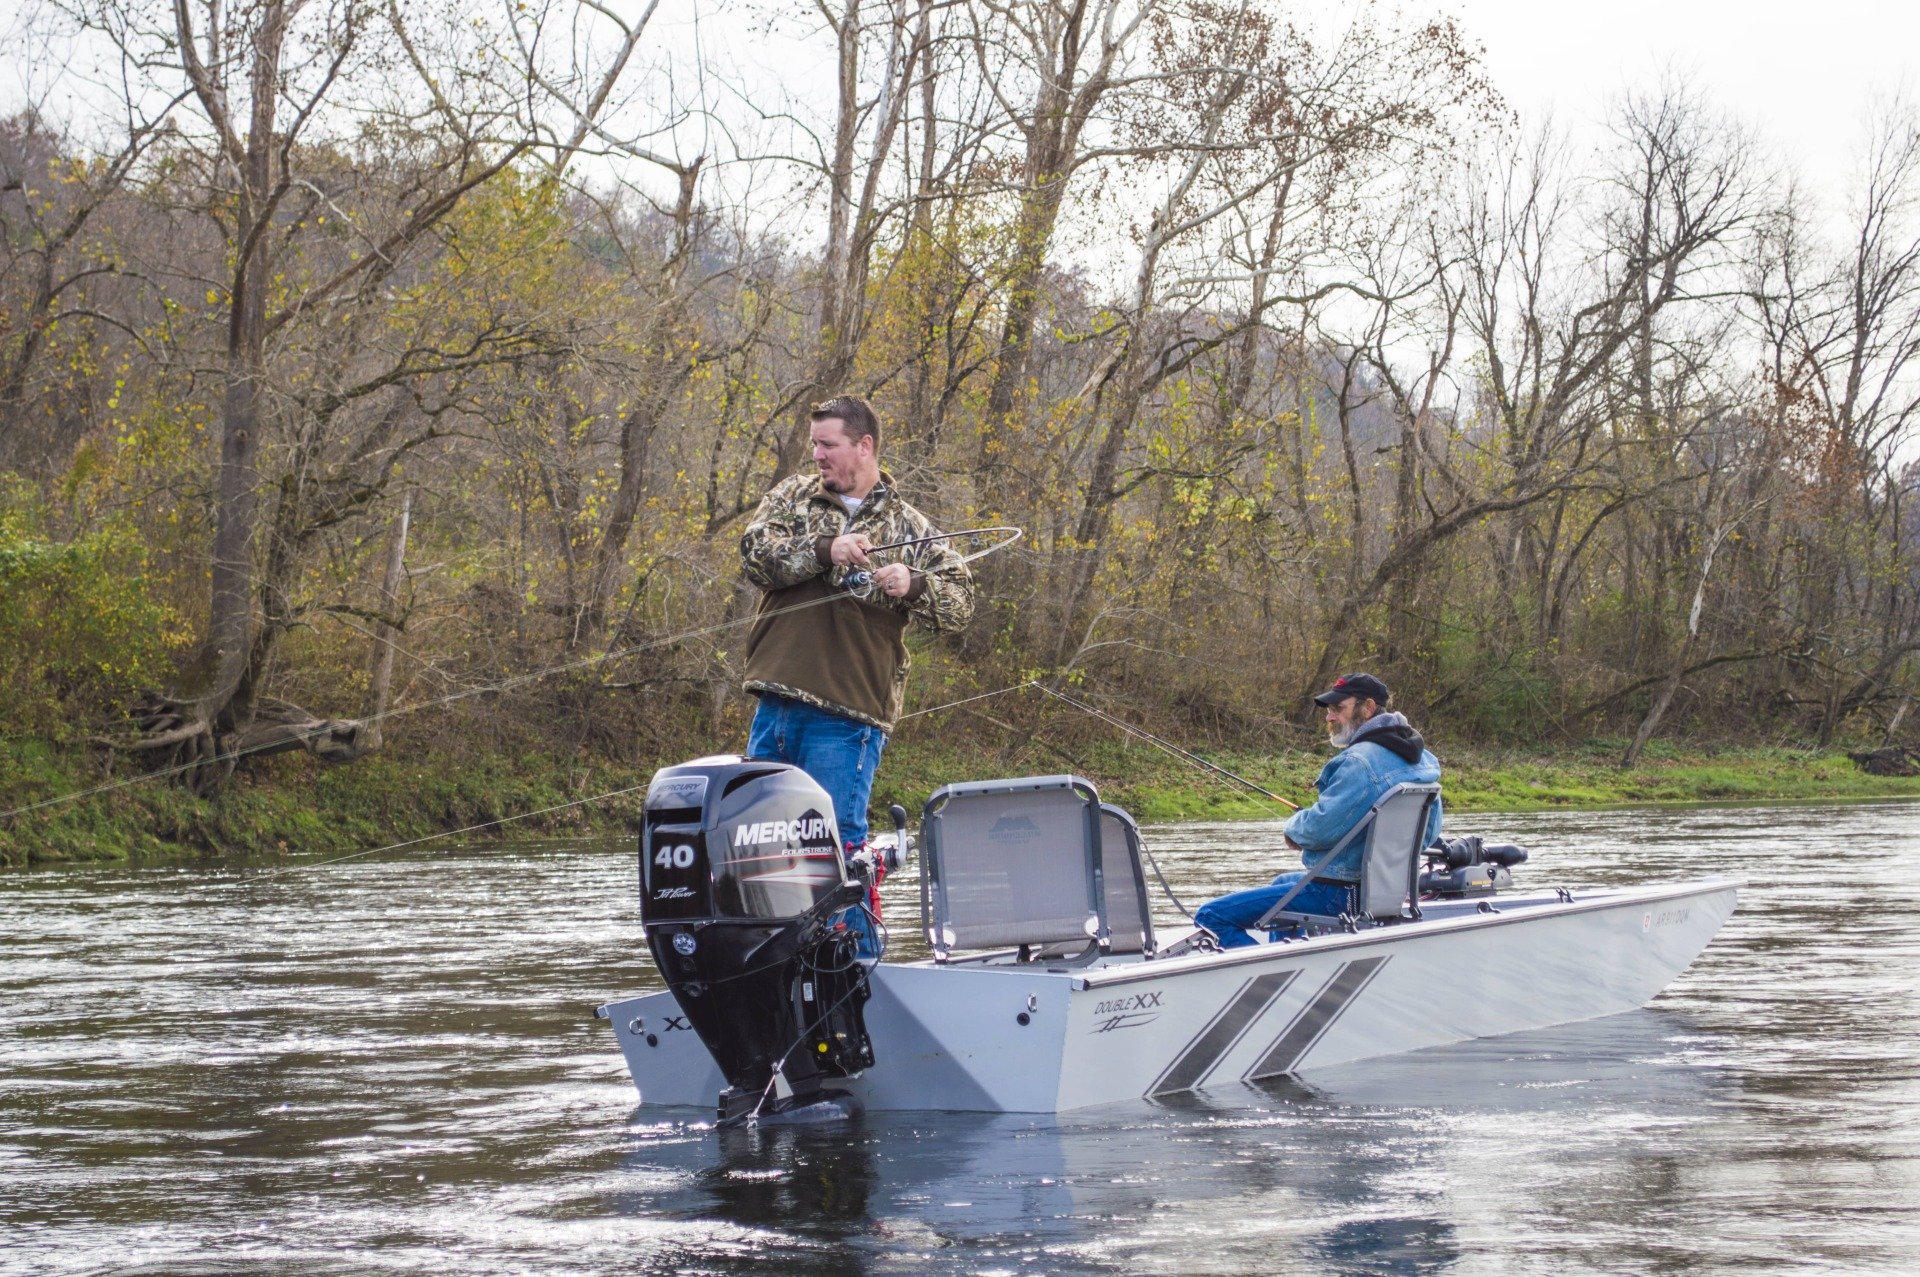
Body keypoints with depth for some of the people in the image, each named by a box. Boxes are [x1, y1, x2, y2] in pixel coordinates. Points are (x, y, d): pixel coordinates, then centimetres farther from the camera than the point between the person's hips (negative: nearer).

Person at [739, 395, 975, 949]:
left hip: (845, 715, -4)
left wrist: (912, 585, -17)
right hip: (776, 702, 4)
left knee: (837, 843, -7)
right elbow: (756, 552, -5)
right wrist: (825, 550, -18)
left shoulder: (909, 527, 7)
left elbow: (960, 604, 3)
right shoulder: (793, 496, 13)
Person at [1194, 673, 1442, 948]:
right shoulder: (1422, 759, 7)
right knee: (1282, 882, 40)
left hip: (1340, 894, -10)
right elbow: (1430, 834, 18)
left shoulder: (1360, 761, -22)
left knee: (1211, 915, -10)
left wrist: (1294, 826, -3)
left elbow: (1320, 829, -27)